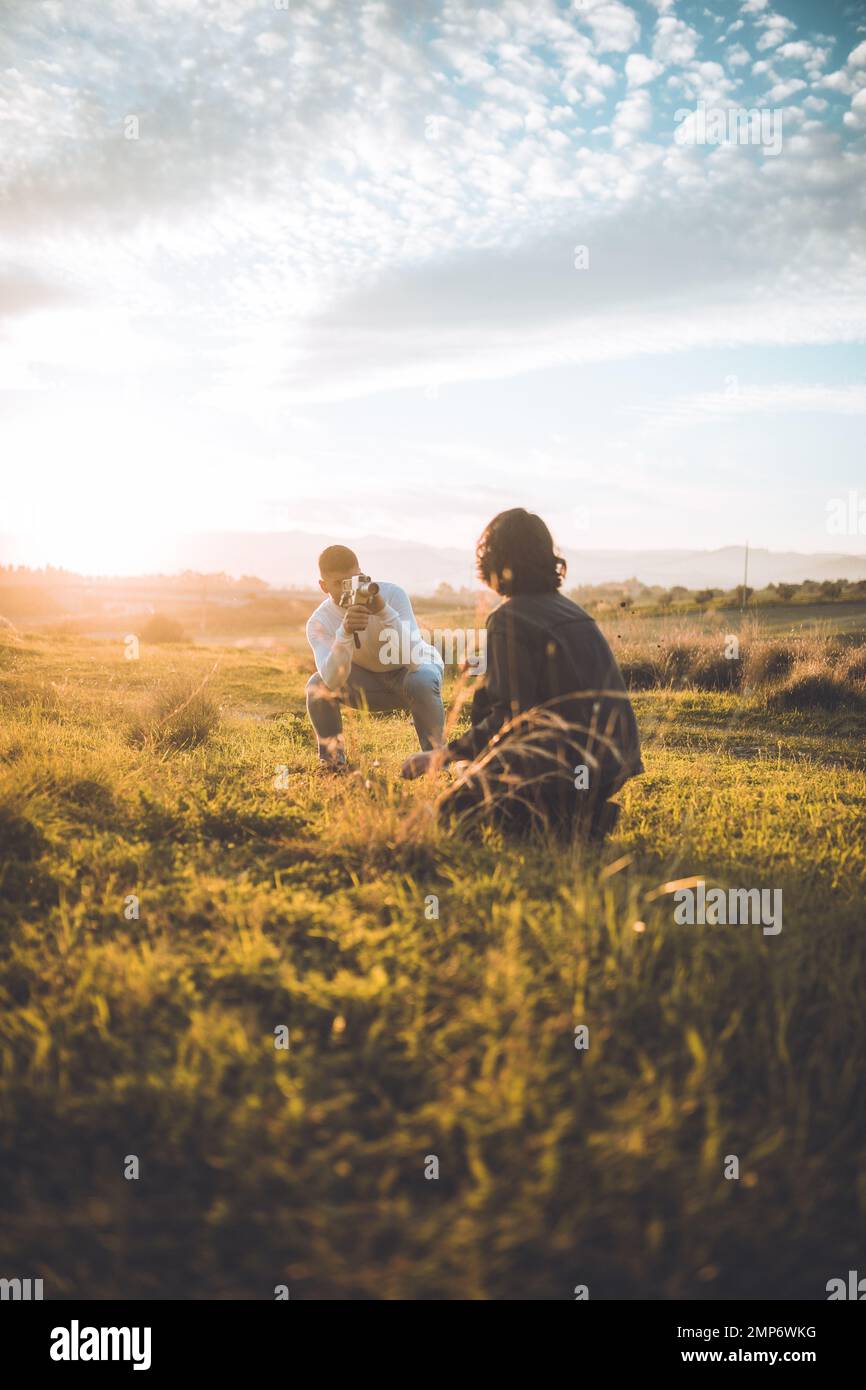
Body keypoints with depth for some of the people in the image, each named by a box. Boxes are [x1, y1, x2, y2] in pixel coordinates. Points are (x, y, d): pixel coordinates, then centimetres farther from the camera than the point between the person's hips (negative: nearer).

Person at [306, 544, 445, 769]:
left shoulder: (392, 595, -27)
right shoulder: (319, 623, -21)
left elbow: (413, 660, -38)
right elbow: (333, 681, -37)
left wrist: (384, 612, -49)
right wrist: (344, 633, -52)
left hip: (418, 668, -2)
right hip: (368, 679, 2)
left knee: (421, 682, -37)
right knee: (318, 685, -24)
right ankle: (332, 759, -1)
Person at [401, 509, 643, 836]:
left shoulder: (509, 619, -9)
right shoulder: (570, 610, 17)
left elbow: (512, 716, -13)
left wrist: (446, 754, -5)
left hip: (571, 758, -9)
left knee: (452, 805, -2)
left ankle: (571, 816, -13)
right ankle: (585, 806, 10)